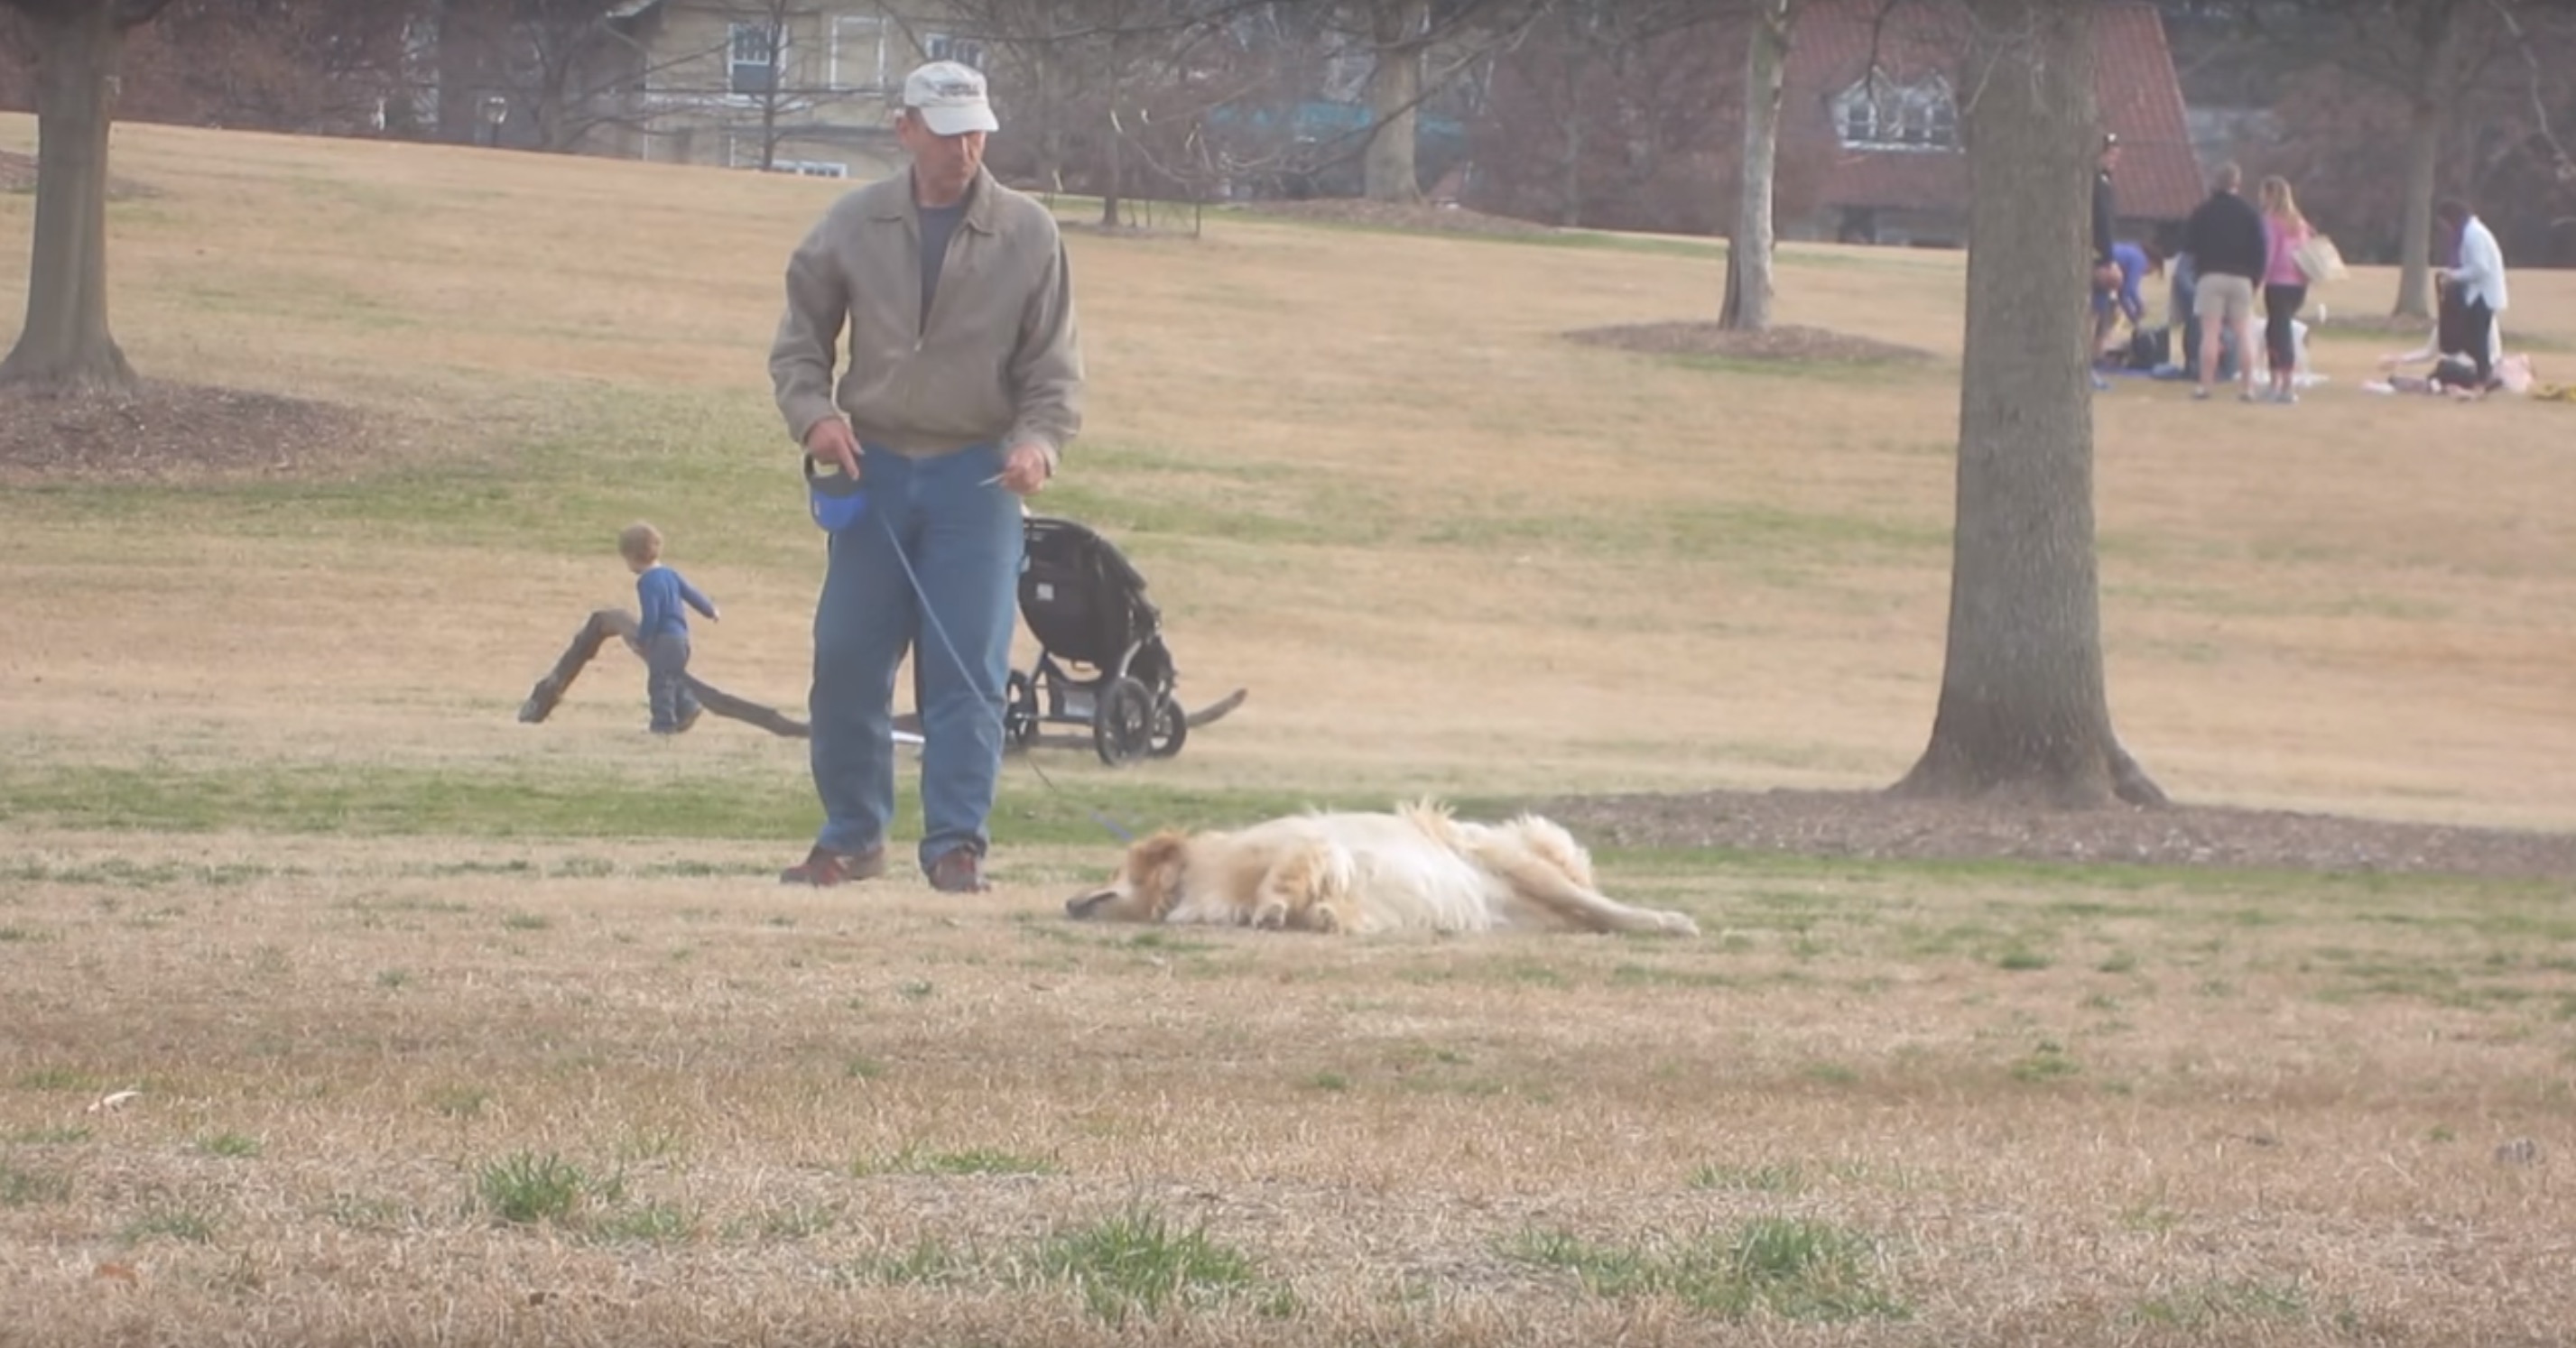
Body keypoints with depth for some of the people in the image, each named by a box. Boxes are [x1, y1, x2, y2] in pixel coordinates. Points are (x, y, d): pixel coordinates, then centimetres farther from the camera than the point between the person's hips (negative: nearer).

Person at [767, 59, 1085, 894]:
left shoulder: (1029, 235, 0)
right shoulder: (852, 227, 3)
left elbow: (1055, 368, 2)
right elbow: (799, 342, 11)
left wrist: (1038, 442, -16)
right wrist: (813, 413, -8)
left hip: (977, 478, -2)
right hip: (872, 470, 2)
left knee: (967, 669, -6)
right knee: (848, 660, 2)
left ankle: (956, 844, -3)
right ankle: (851, 835, 14)